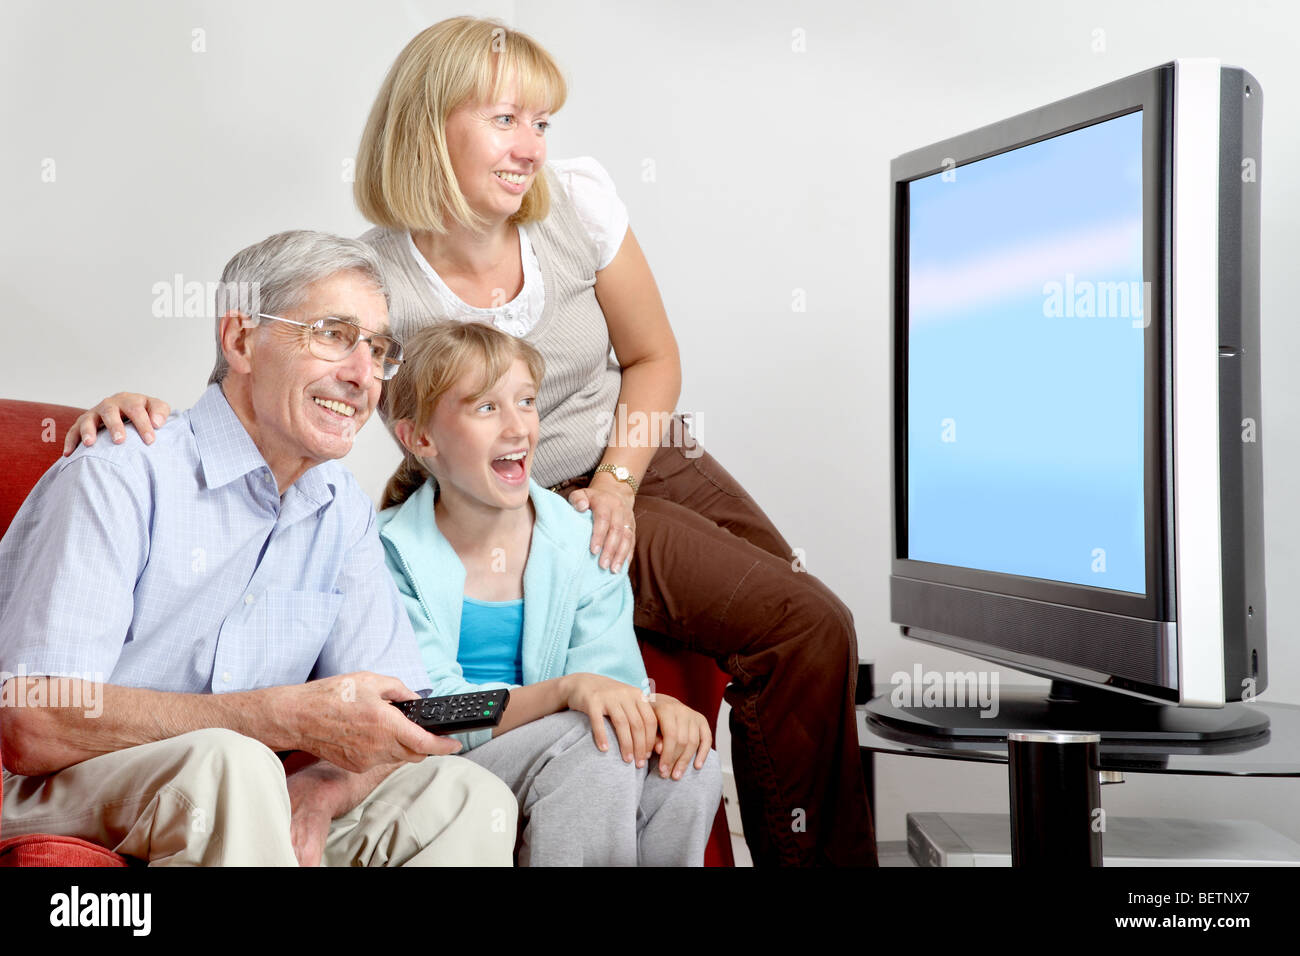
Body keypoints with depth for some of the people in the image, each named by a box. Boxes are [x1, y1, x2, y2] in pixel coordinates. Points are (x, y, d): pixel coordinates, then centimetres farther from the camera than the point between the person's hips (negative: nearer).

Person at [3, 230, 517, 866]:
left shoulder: (344, 513, 8)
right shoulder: (119, 477, -15)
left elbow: (395, 729, 4)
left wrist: (316, 795, -20)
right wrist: (293, 716, -27)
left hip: (234, 808, 6)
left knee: (469, 794, -10)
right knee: (228, 763, -34)